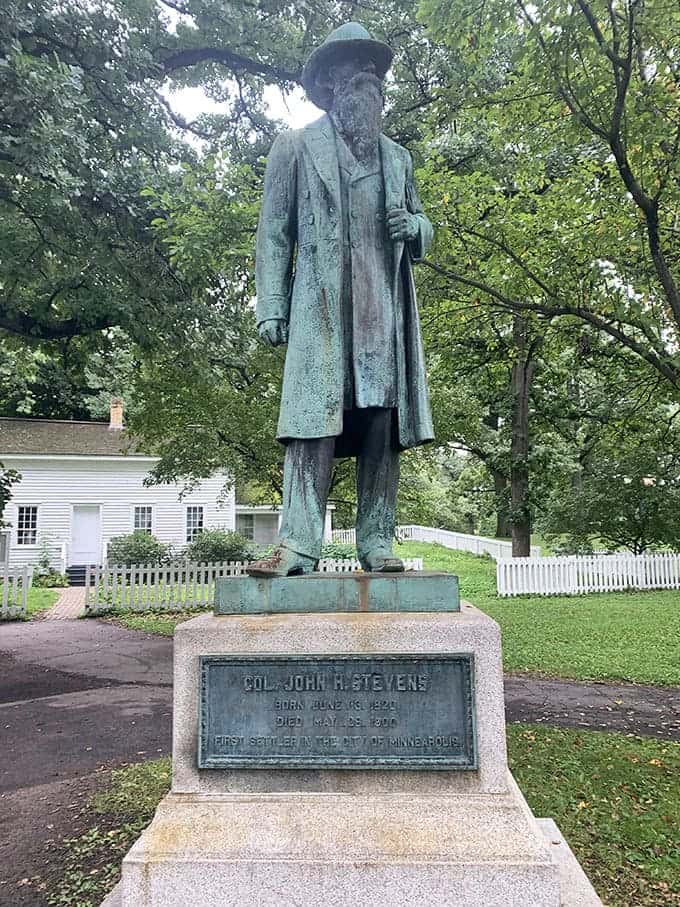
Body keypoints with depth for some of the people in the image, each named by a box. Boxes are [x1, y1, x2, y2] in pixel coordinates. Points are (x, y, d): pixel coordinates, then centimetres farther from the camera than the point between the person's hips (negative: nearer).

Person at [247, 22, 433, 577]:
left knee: (384, 424, -2)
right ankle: (299, 544, -13)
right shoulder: (296, 147, 14)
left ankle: (377, 544, 1)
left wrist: (415, 226, 4)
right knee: (316, 423, -13)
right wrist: (270, 307, -6)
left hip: (385, 310, 4)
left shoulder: (397, 157, 26)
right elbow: (274, 232, 6)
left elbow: (422, 229, 30)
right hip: (321, 307, -4)